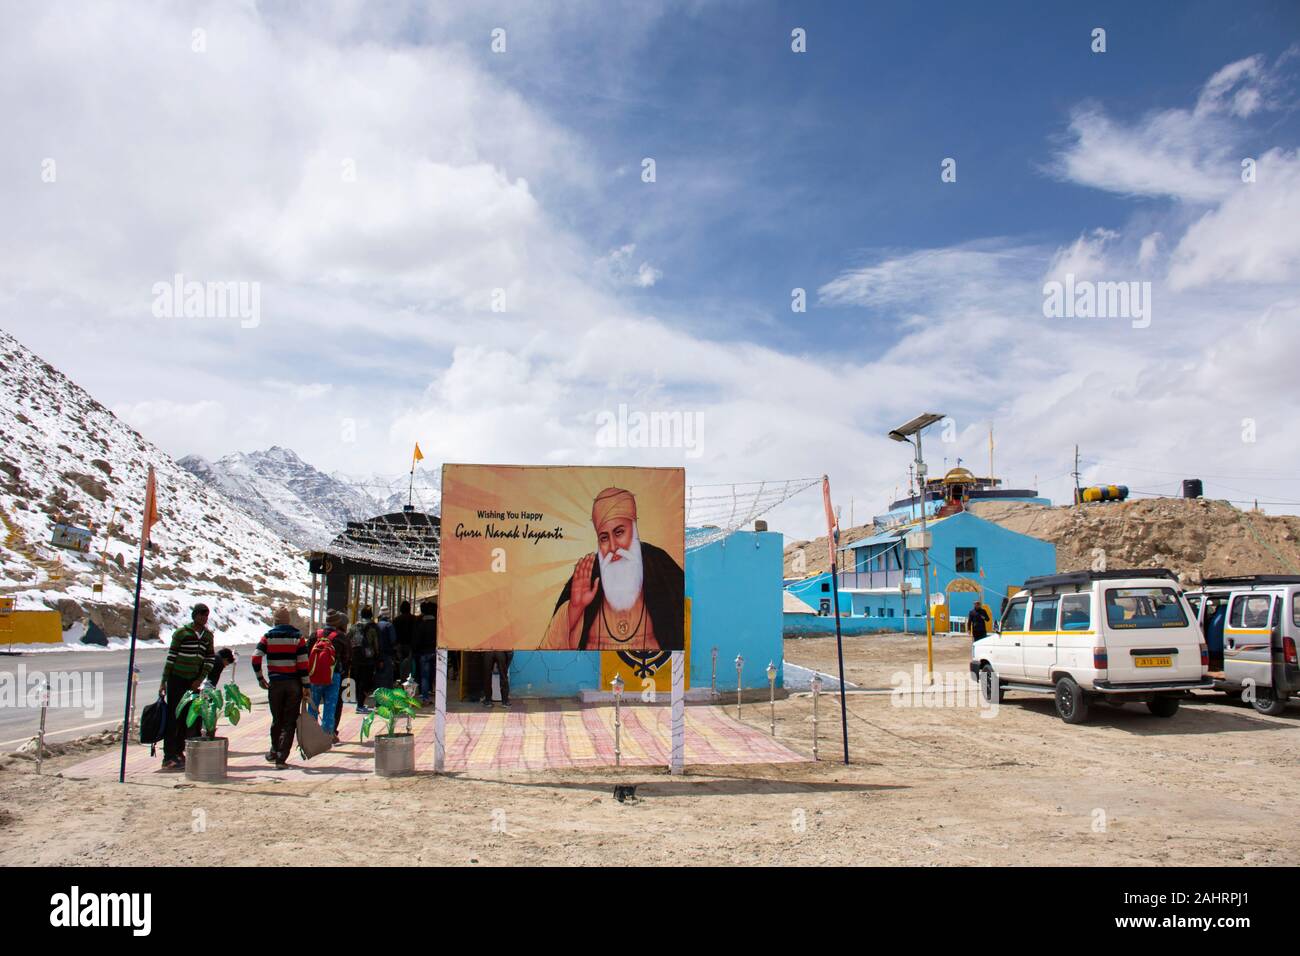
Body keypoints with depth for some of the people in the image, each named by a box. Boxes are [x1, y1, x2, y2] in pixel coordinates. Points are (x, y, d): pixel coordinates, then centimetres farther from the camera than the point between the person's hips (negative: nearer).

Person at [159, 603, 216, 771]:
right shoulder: (181, 632, -7)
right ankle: (168, 757, -4)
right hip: (177, 679, -5)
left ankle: (179, 752, 18)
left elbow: (210, 659, 8)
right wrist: (164, 682, -7)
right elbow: (171, 657, -6)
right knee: (173, 718, -5)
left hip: (194, 681, 5)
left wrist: (200, 679, -3)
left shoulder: (208, 635, 8)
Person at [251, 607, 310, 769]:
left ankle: (274, 753, 31)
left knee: (277, 720, 18)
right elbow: (303, 663, -7)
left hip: (275, 683, 1)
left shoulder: (268, 637, 1)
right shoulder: (297, 637, -2)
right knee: (289, 722, 4)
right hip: (294, 684, -1)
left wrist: (260, 678, 5)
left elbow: (256, 658, -8)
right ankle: (281, 758, -1)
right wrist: (306, 686, -4)